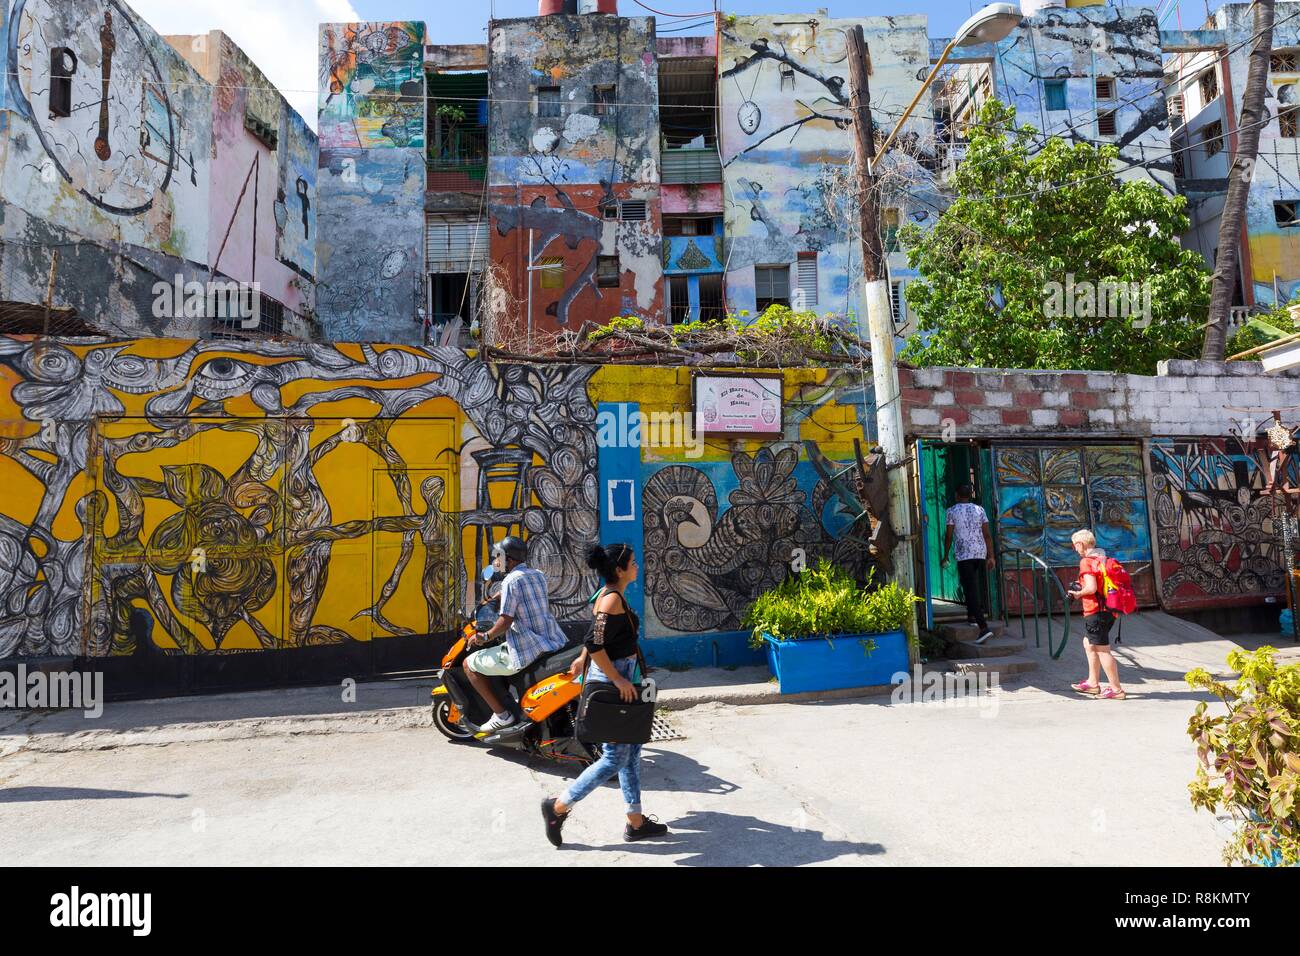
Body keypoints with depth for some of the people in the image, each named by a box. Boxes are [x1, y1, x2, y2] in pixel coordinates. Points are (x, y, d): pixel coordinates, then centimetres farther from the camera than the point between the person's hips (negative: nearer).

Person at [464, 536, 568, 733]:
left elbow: (506, 620, -16)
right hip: (553, 642, 9)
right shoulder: (539, 575, 12)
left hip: (526, 651, -9)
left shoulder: (511, 581, -12)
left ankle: (501, 714, 1)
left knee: (469, 664, 5)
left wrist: (485, 637, 0)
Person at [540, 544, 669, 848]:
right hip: (612, 681, -10)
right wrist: (618, 680, -22)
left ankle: (636, 822, 26)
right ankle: (558, 807, 13)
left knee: (631, 749, 15)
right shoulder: (613, 599, -22)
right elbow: (596, 645, -27)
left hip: (620, 677, 10)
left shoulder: (610, 595, 8)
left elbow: (595, 636, 19)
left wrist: (583, 659, 28)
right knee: (615, 758, -1)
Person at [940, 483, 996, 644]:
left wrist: (945, 556, 8)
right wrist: (991, 556, 5)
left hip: (964, 555, -5)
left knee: (971, 590, -10)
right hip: (981, 553, 5)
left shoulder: (952, 511, -1)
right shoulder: (979, 509, 9)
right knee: (973, 584, 25)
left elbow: (948, 536, -2)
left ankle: (984, 626, -20)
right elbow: (987, 535, 4)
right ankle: (972, 615, 30)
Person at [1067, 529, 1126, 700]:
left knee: (1102, 650, -2)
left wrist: (1078, 593, -6)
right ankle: (1092, 683, 29)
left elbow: (1091, 588, -24)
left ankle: (1116, 689, 3)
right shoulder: (1103, 559, 13)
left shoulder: (1086, 562, -16)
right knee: (1089, 643, 22)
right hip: (1108, 610, 10)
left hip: (1096, 612, -10)